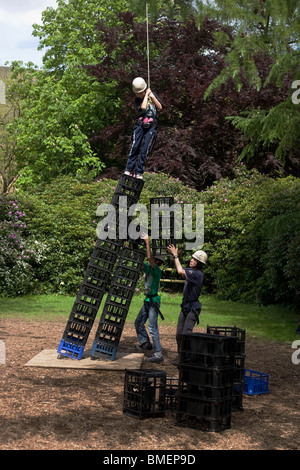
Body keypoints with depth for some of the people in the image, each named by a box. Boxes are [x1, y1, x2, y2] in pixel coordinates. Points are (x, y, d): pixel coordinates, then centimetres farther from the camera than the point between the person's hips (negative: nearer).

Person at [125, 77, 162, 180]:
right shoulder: (137, 100, 5)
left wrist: (153, 97, -4)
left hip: (151, 126, 1)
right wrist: (146, 94, -5)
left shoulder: (152, 94, 12)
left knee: (144, 150, -6)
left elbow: (160, 108, 6)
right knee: (135, 147, -10)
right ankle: (128, 170, -6)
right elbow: (143, 107, -16)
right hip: (140, 124, -1)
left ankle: (139, 173, -5)